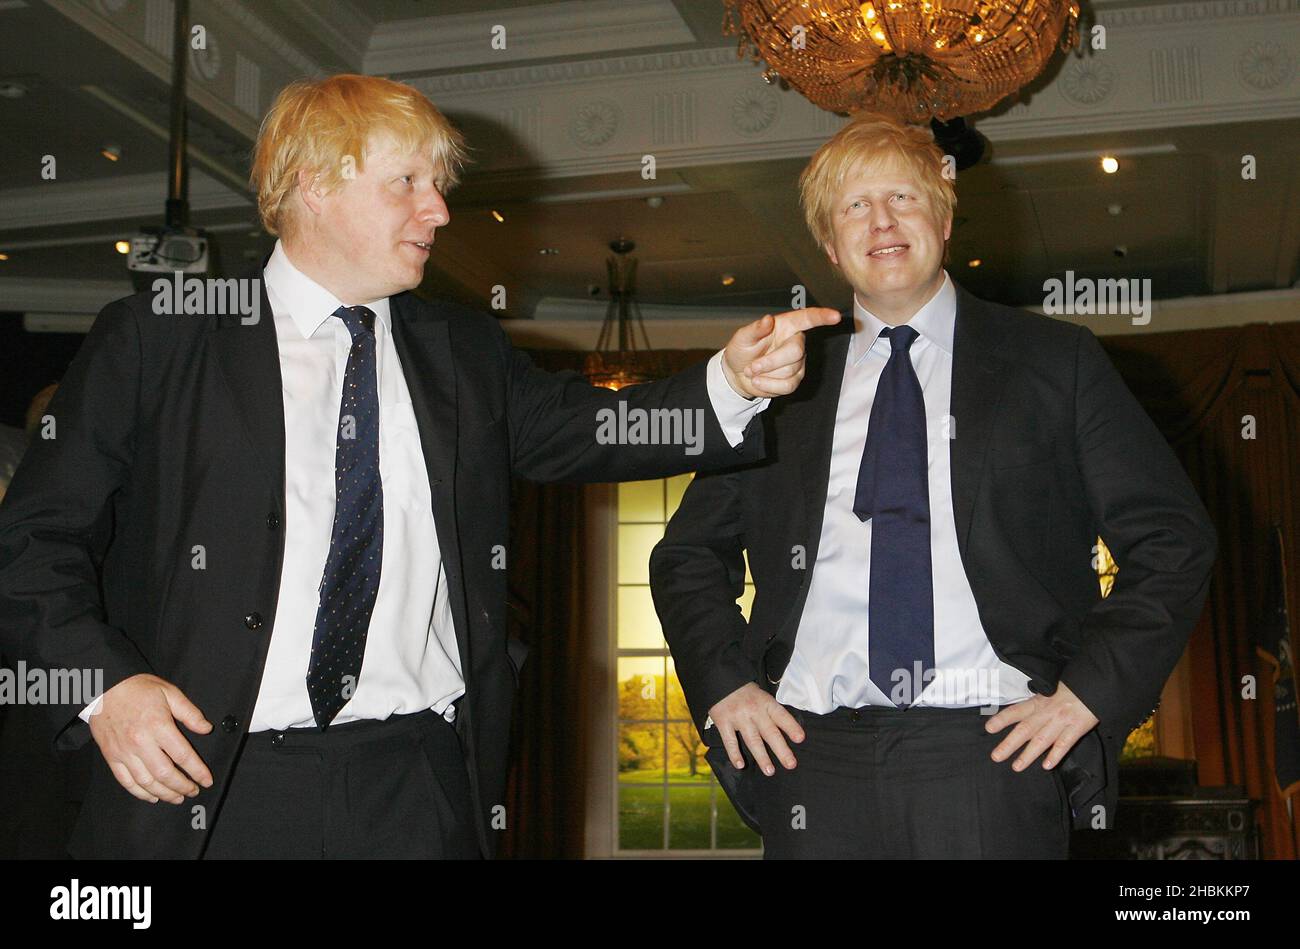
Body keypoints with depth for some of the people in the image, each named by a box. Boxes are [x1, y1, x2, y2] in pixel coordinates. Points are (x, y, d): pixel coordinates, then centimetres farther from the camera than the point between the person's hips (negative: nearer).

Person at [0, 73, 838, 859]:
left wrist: (732, 381, -11)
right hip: (205, 785, -2)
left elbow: (575, 428, 3)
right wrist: (107, 681, -13)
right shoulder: (154, 339, 2)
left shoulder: (463, 352, 14)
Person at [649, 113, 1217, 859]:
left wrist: (1090, 691, -5)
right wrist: (723, 684, 4)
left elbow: (1174, 541, 6)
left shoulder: (1054, 362, 7)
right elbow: (687, 556, 19)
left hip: (992, 748, -2)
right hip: (813, 752, 2)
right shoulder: (788, 380, 12)